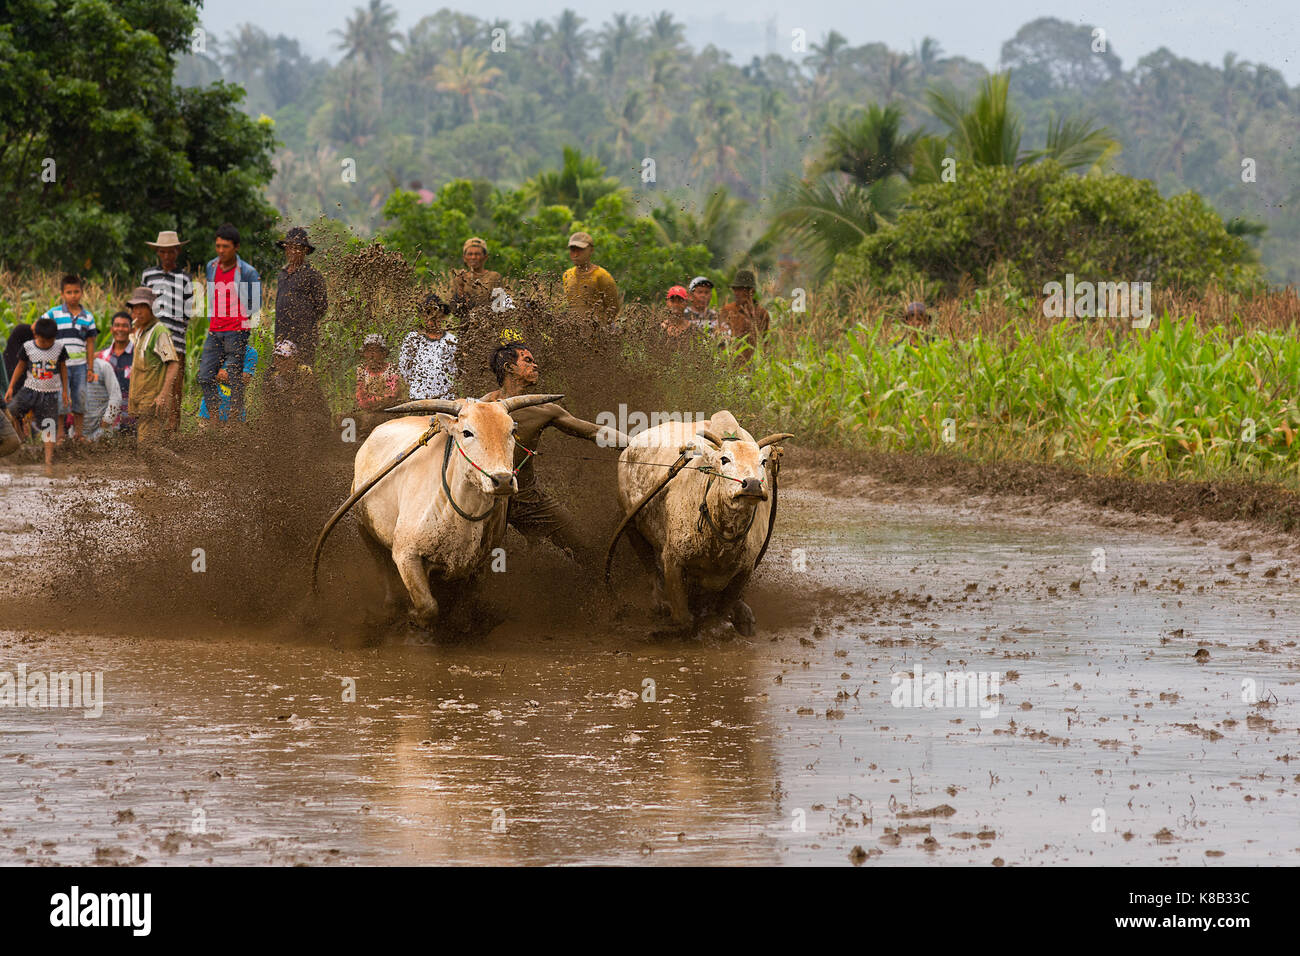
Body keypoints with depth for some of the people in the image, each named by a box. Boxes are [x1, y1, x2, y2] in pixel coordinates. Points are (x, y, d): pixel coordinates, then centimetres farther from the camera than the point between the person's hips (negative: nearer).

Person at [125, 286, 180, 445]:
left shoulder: (159, 332, -12)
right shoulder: (138, 332, 18)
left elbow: (174, 364, -20)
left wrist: (164, 394, -27)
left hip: (153, 400, -9)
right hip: (141, 401, 9)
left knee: (147, 444, -14)